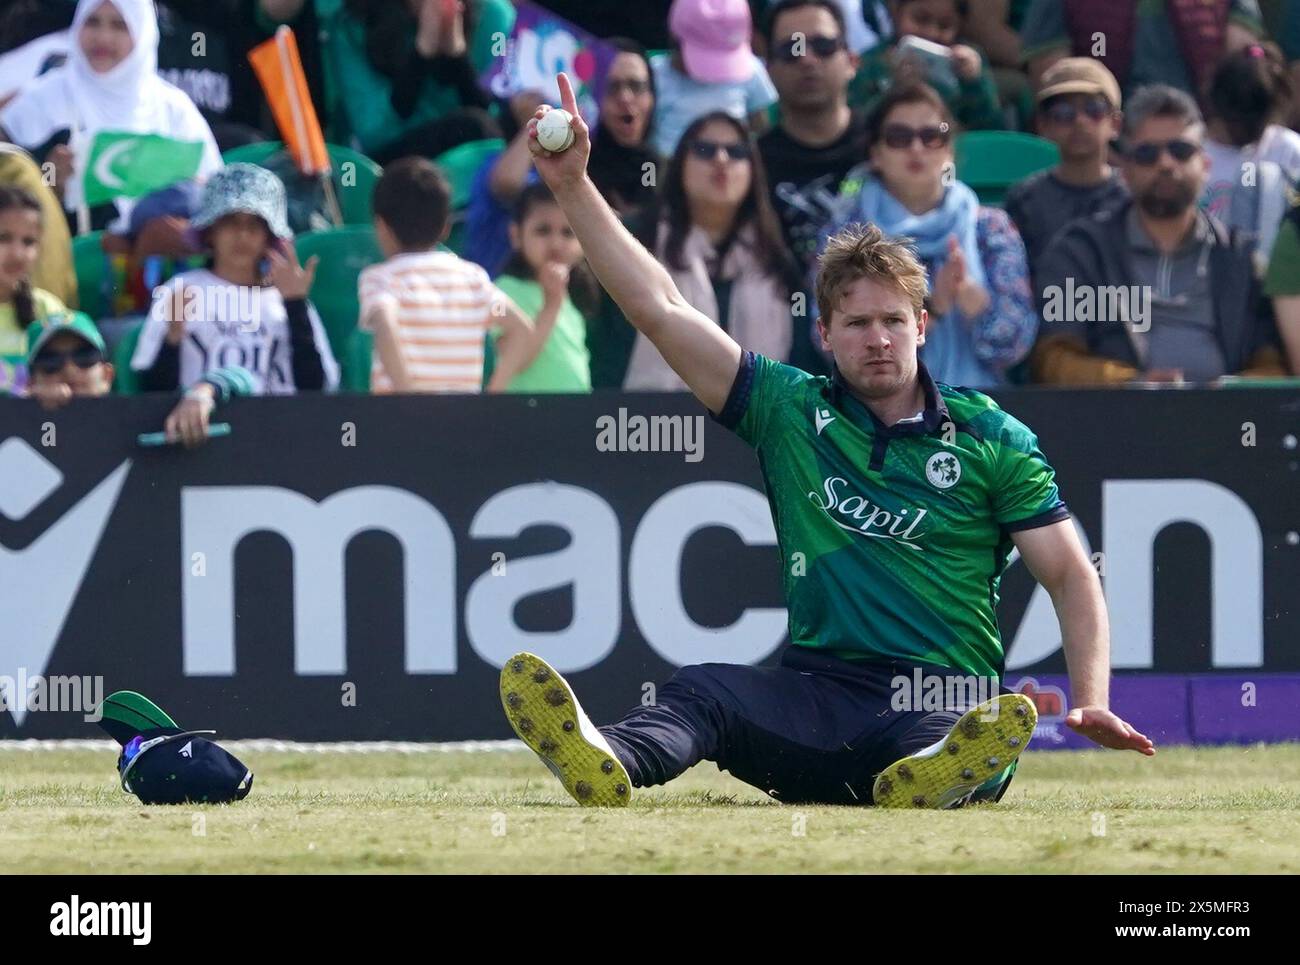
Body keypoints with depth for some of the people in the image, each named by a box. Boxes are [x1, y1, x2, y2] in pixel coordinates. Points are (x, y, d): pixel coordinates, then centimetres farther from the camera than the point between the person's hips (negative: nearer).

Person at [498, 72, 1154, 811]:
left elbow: (1070, 574, 9)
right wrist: (574, 187, 5)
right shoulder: (790, 411, 16)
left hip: (944, 704, -1)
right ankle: (607, 764, -66)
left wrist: (1092, 701, -7)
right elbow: (657, 306, 12)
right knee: (702, 693, -33)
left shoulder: (990, 438, 11)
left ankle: (936, 782, -75)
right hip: (818, 691, 1)